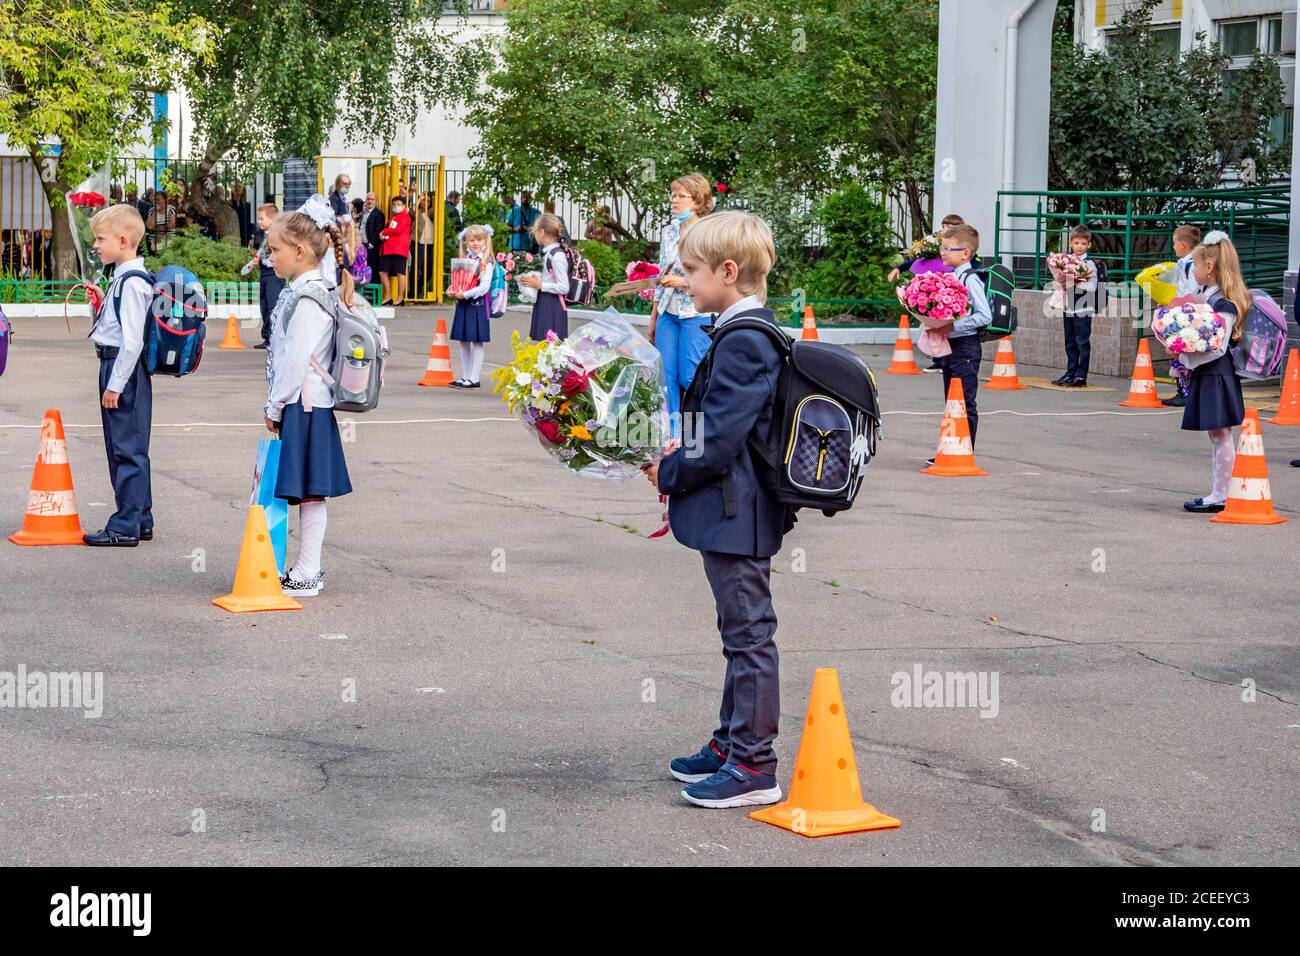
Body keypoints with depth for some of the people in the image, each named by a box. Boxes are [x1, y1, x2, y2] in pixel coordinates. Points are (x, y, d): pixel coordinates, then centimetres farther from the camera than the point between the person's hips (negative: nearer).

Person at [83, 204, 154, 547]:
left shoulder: (132, 282, -17)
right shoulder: (122, 277, 13)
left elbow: (132, 340, -21)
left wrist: (115, 384, -20)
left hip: (123, 366, -10)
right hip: (119, 367, 10)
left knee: (127, 450, -6)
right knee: (128, 450, 15)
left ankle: (125, 527, -3)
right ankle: (140, 520, 23)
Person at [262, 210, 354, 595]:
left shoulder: (308, 298, -16)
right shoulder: (298, 292, 15)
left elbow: (297, 359, -20)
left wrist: (275, 406, -14)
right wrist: (276, 404, 17)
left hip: (303, 405, -10)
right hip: (303, 404, 10)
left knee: (308, 491, -3)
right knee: (306, 491, 13)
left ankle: (306, 574, 2)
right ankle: (308, 569, 20)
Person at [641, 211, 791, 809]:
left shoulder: (742, 344, -20)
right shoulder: (750, 332, 11)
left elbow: (718, 445, -23)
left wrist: (667, 473, -9)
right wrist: (673, 461, 9)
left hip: (736, 514, -10)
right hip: (736, 510, 10)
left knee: (748, 635, -3)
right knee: (741, 633, 19)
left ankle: (754, 768, 3)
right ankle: (730, 743, 30)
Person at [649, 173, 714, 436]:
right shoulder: (670, 231, 12)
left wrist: (683, 282, -19)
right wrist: (653, 319, 17)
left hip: (696, 313, -6)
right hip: (668, 313, 6)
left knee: (690, 378, -6)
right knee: (666, 376, 1)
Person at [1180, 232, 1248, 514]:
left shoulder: (1223, 304, -17)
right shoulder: (1209, 297, 11)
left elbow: (1217, 347, -22)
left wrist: (1185, 356, -18)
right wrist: (1185, 358, 8)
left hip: (1217, 376, -10)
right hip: (1205, 375, 10)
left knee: (1221, 436, -3)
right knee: (1217, 437, 13)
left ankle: (1221, 496, 1)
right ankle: (1218, 493, 19)